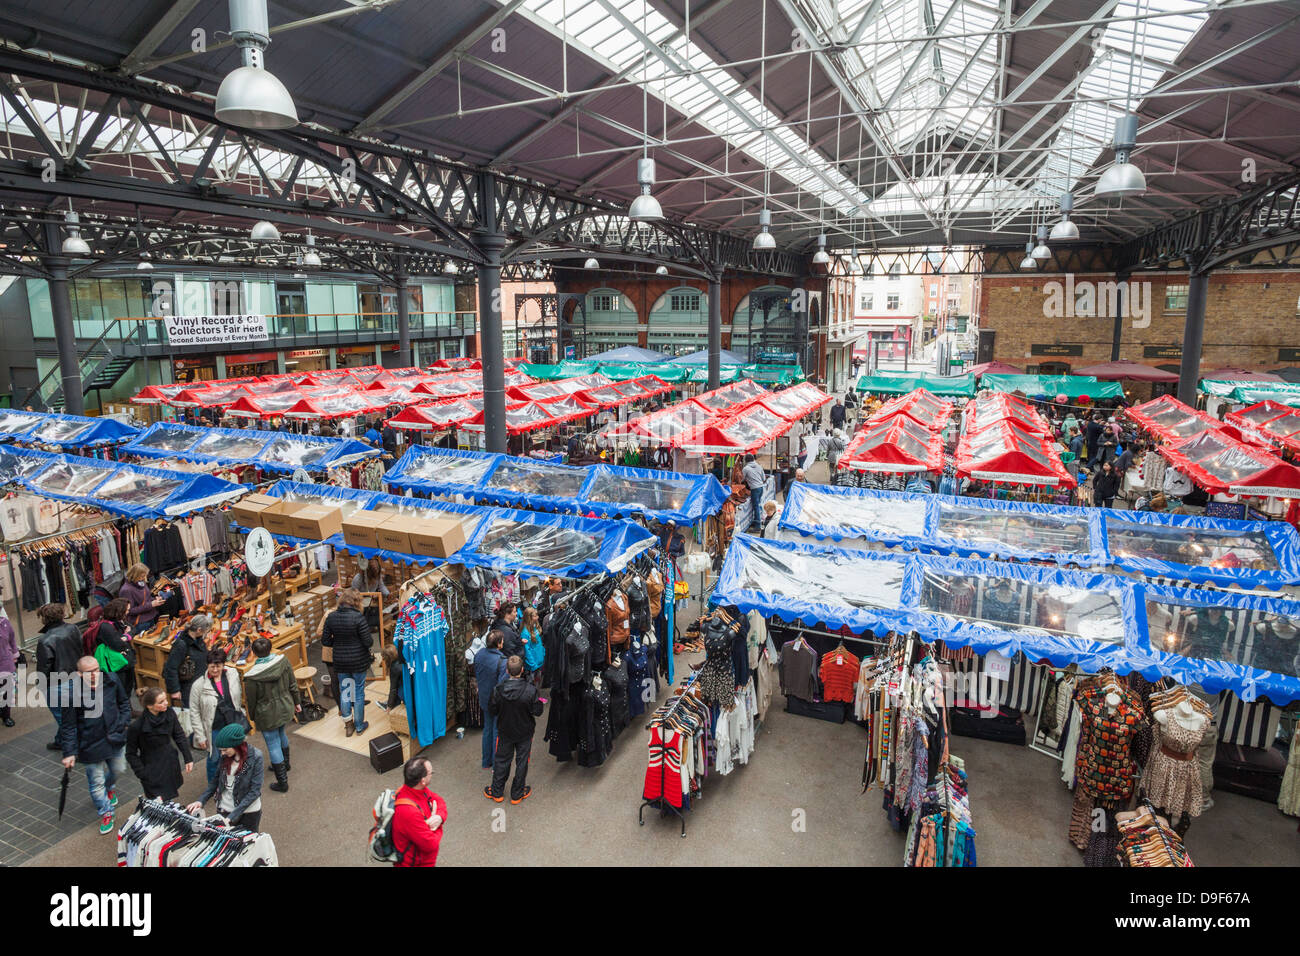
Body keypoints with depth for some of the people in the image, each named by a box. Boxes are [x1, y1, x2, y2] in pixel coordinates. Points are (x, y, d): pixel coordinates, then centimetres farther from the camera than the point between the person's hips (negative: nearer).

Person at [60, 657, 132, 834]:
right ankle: (105, 813, 31)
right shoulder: (72, 695, -21)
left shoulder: (112, 681, -10)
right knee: (96, 782, 8)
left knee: (118, 770, 24)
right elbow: (68, 726, -12)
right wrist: (69, 753, -11)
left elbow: (124, 702, 9)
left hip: (115, 738, 4)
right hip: (91, 745, -4)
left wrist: (124, 722, 0)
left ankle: (110, 788, 58)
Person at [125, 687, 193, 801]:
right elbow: (131, 754, -8)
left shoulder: (169, 713, -9)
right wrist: (143, 775, -12)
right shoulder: (136, 726, -20)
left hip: (170, 763, 5)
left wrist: (188, 758, 3)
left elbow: (179, 736, 3)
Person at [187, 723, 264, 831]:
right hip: (224, 809, 4)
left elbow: (254, 791, -19)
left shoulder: (255, 757, -19)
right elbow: (216, 780, 7)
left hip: (248, 812, -4)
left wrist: (232, 817, -22)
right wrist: (201, 800, -6)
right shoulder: (225, 756, -5)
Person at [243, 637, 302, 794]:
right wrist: (297, 702, 13)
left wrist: (252, 717, 8)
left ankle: (282, 782, 18)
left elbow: (251, 700, -10)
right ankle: (285, 764, 53)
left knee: (273, 744, 9)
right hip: (286, 709, 5)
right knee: (281, 734, 31)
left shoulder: (252, 676, -24)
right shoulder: (283, 661, -13)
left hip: (267, 716, -5)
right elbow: (293, 685, -1)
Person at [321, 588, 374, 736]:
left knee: (344, 691, 17)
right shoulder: (358, 617, -20)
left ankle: (348, 724, 27)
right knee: (358, 692, 11)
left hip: (340, 662, 4)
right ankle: (359, 725, 23)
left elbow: (325, 641, -1)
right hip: (359, 662, -3)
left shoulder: (331, 617, -6)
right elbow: (368, 642, -19)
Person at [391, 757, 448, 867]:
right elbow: (431, 844, -30)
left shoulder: (418, 788, -14)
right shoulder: (408, 812, -37)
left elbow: (440, 801, 1)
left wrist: (439, 817, -19)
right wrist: (437, 828, -12)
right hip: (415, 863, -7)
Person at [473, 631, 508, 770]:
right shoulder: (502, 661, -29)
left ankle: (486, 763, 35)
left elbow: (476, 677, 5)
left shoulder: (479, 655, -8)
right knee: (498, 732, 10)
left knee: (487, 729, 22)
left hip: (484, 699, 6)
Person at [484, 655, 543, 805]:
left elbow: (492, 709, -8)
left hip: (505, 731, 1)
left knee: (502, 760, 19)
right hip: (524, 732, -1)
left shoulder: (498, 689, -20)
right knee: (521, 761, 16)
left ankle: (496, 792, 33)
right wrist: (539, 702, 2)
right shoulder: (530, 690, -25)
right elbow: (537, 711, -17)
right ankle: (517, 794, 29)